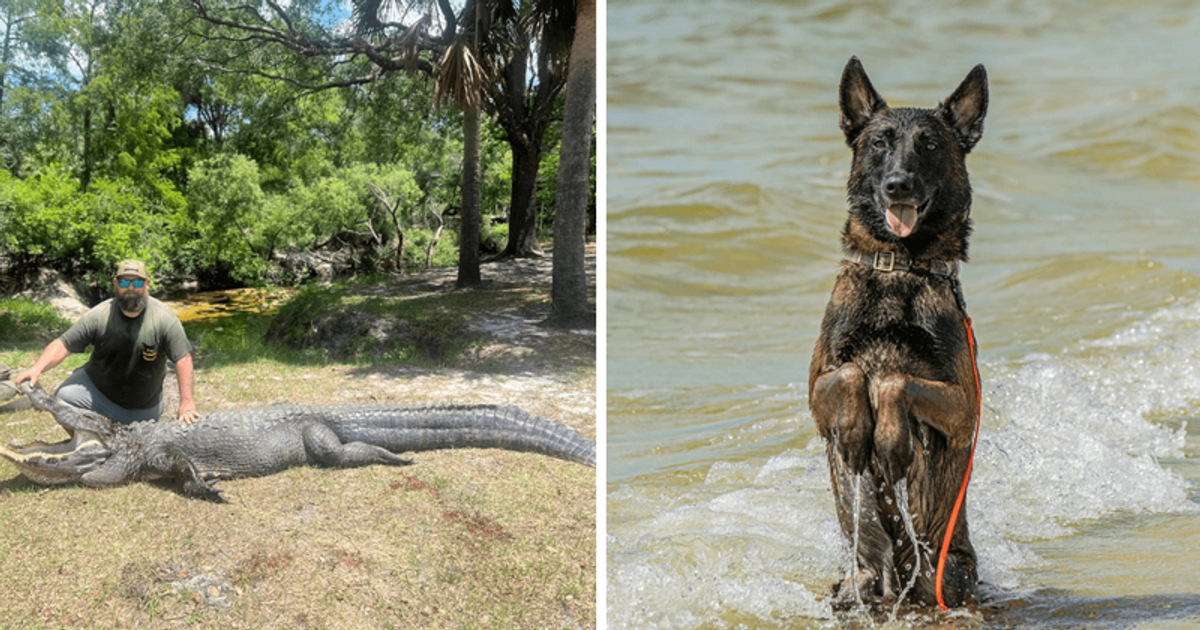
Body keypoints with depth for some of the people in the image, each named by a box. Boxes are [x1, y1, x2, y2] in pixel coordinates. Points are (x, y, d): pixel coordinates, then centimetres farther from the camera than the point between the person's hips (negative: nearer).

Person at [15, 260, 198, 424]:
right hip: (98, 389, 0)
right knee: (64, 397, -23)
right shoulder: (99, 315, -18)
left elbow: (183, 358, -17)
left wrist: (186, 402, -22)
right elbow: (63, 344, -17)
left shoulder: (164, 317, -19)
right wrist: (37, 368, -34)